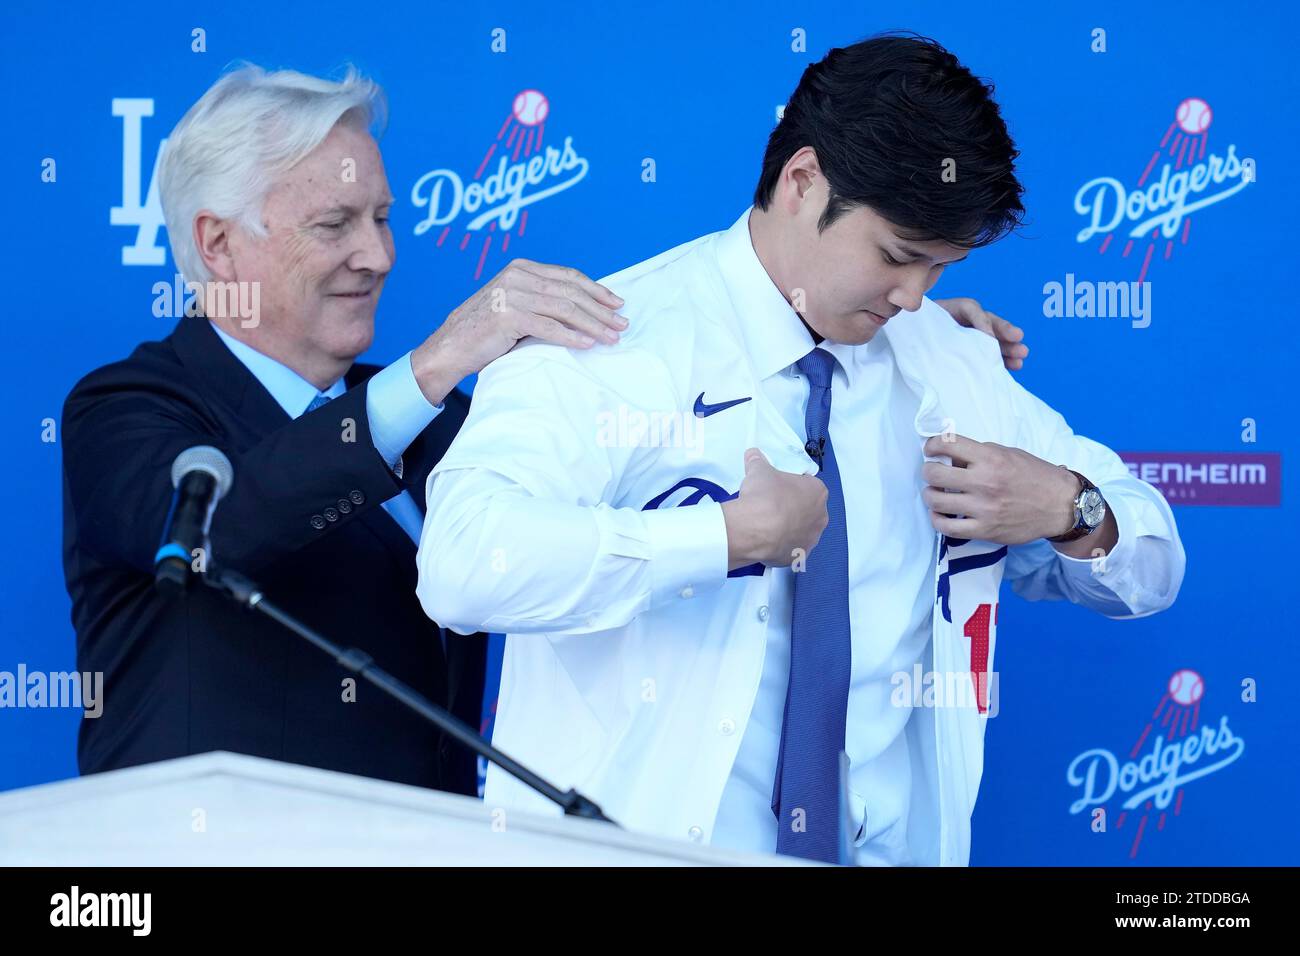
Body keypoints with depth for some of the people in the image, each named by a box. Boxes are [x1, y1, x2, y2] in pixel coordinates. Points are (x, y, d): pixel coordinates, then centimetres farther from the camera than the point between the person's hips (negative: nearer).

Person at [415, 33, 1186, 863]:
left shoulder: (952, 363, 11)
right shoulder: (614, 345, -8)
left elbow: (1150, 571, 19)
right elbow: (464, 563, -26)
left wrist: (1067, 509, -3)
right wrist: (738, 535, -23)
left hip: (890, 846, 5)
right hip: (635, 838, -5)